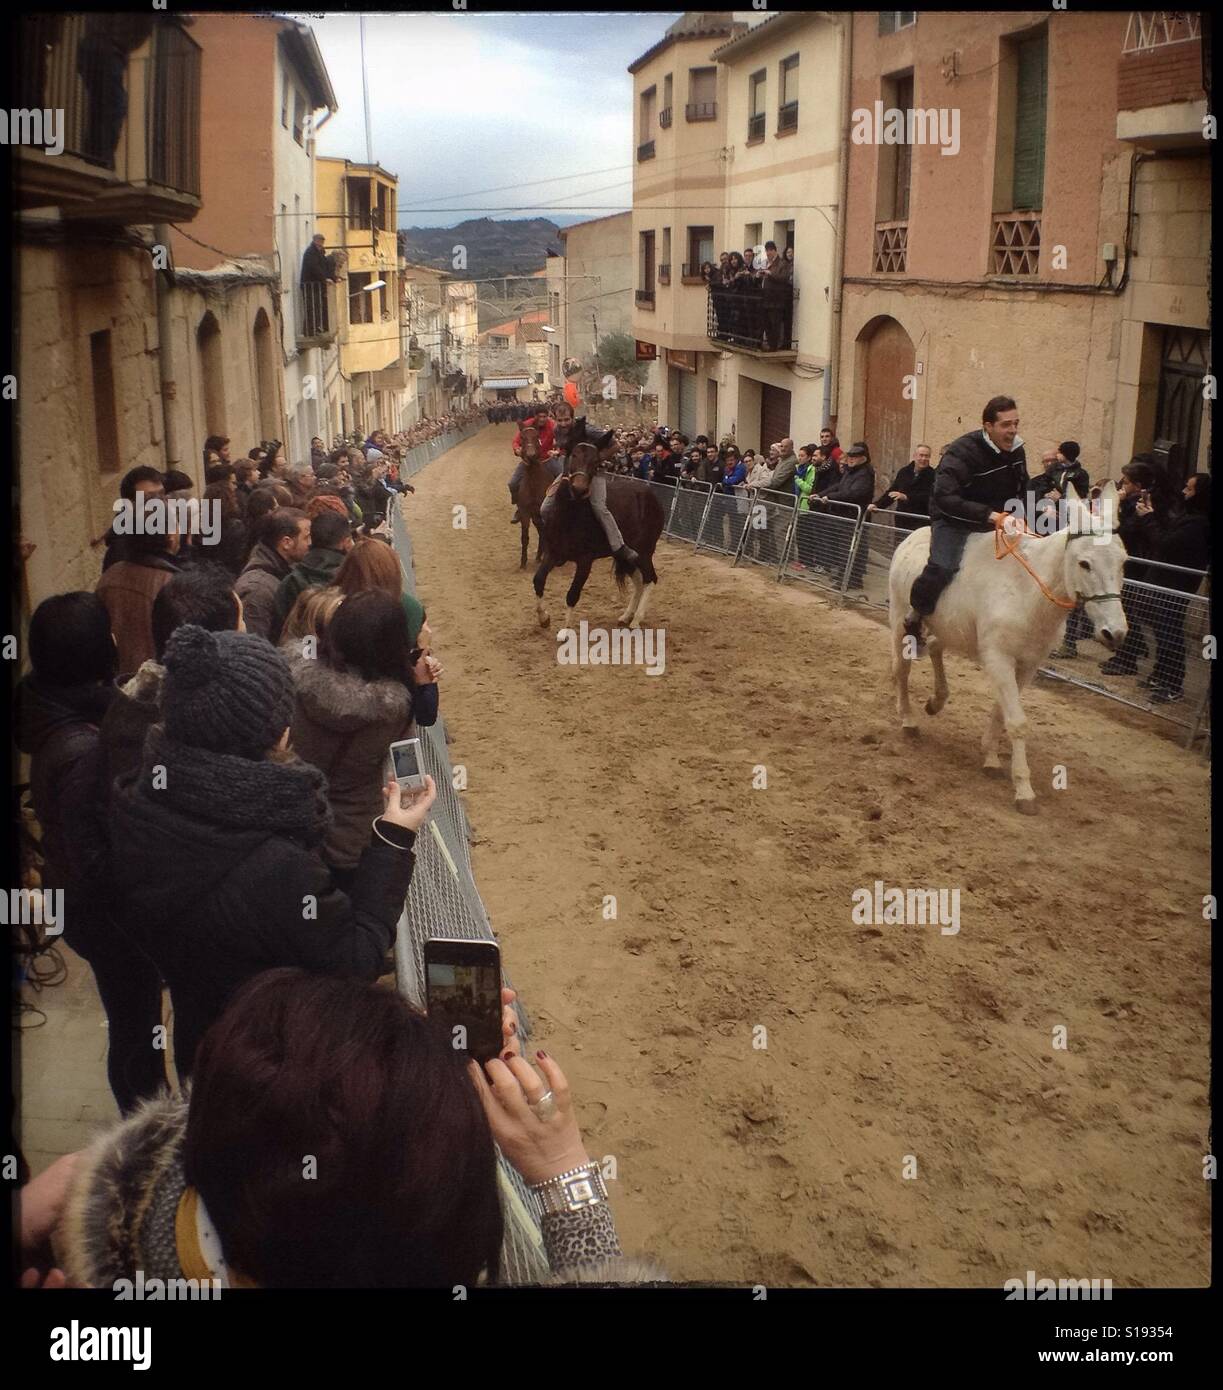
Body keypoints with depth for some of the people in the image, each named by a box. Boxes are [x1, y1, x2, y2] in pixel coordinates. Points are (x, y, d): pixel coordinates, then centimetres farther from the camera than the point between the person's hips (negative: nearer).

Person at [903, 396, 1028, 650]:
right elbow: (945, 498, -34)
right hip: (953, 519, -7)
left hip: (995, 519, 7)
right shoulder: (962, 452, -22)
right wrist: (991, 515, -41)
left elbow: (1022, 489, 19)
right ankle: (914, 616, -5)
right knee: (942, 567, -29)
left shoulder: (1016, 450, 1)